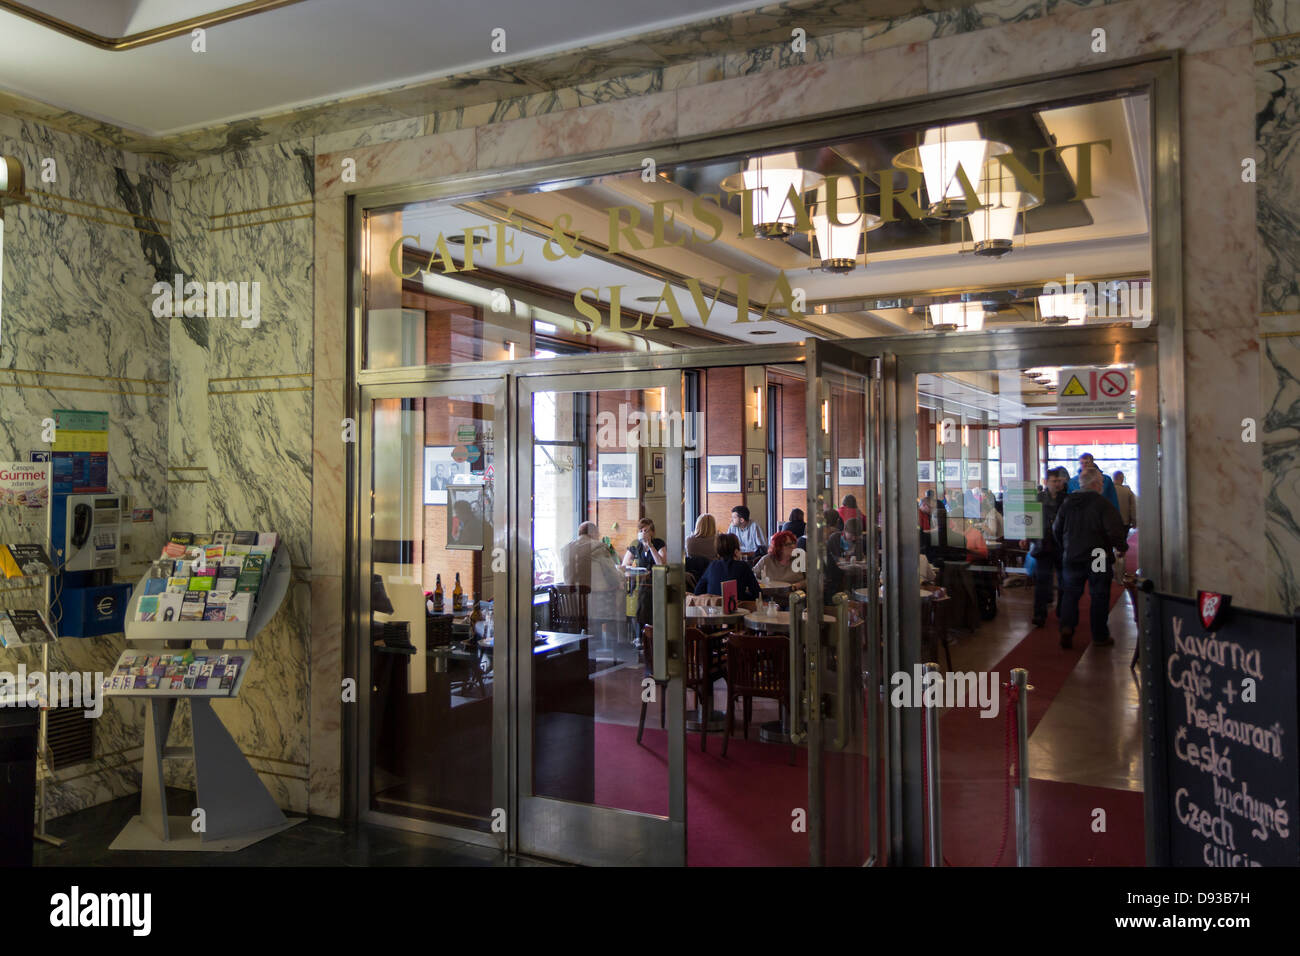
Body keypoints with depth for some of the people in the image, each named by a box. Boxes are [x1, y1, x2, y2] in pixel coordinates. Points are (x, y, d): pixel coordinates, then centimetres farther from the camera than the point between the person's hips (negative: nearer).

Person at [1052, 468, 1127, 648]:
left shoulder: (1067, 503, 4)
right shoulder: (1103, 504, -12)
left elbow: (1056, 529, 10)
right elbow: (1115, 531, -17)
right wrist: (1119, 546, 1)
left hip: (1071, 557, 4)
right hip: (1099, 557, -4)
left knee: (1070, 593, 12)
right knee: (1099, 596, 7)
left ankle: (1067, 627, -8)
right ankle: (1100, 636, 13)